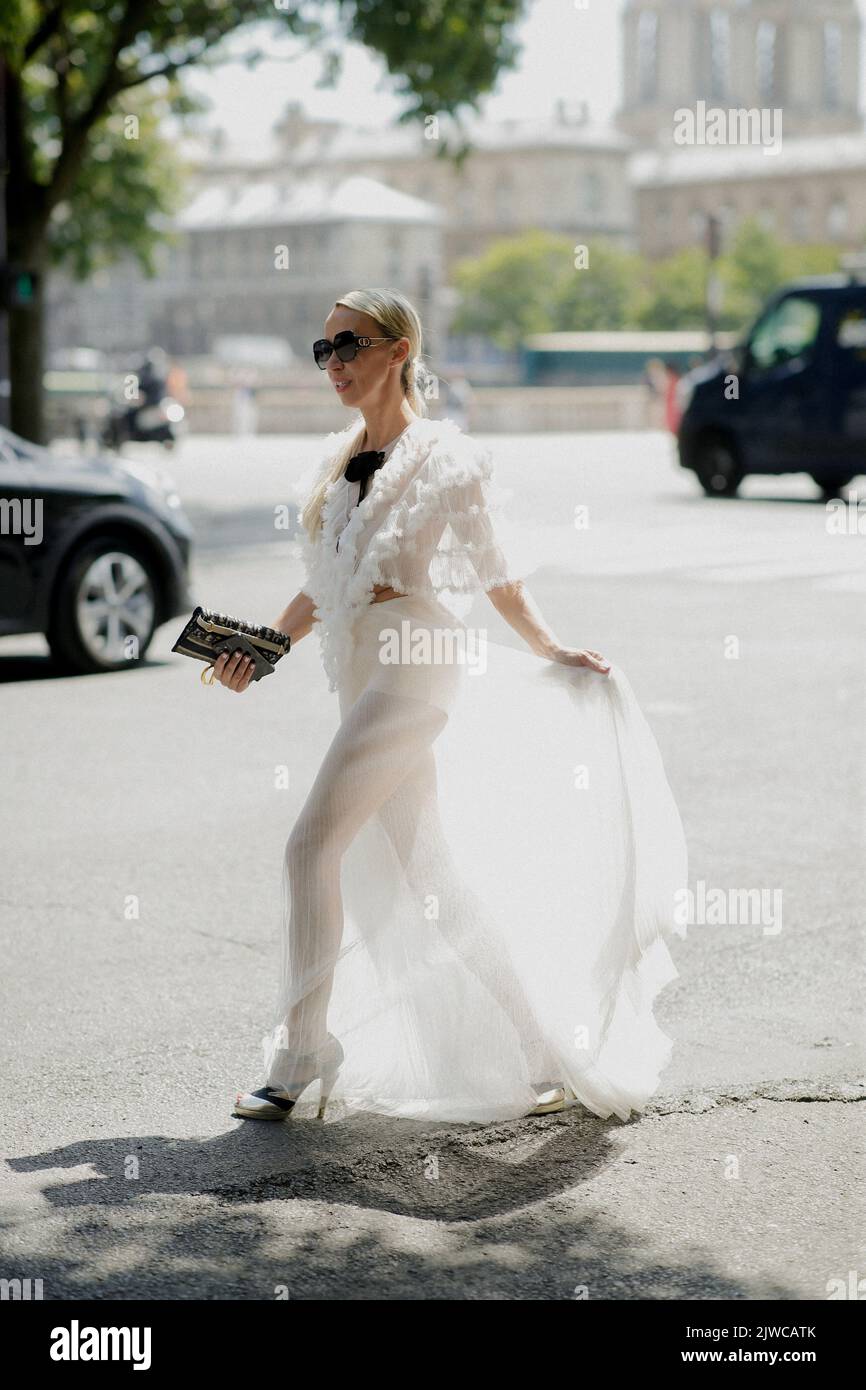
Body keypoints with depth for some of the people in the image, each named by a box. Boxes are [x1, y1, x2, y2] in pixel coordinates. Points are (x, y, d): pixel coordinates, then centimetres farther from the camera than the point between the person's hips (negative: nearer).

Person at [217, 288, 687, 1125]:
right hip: (360, 674, 8)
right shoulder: (336, 462, 16)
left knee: (314, 845, -14)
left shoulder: (446, 457, -4)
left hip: (416, 665, -8)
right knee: (429, 876, 8)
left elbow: (496, 574, 2)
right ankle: (549, 1054, 17)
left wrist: (551, 652, -4)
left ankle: (300, 1068, -8)